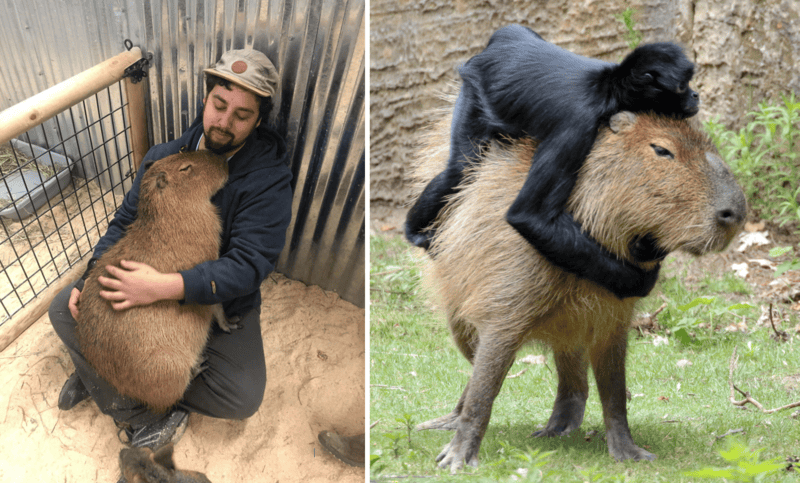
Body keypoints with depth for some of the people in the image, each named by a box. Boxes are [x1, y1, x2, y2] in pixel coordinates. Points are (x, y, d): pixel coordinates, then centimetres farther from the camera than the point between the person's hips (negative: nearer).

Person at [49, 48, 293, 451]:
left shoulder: (270, 180, -22)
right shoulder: (164, 157, -5)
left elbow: (248, 266, -30)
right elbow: (125, 222, 5)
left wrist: (168, 287, -42)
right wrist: (93, 276, -15)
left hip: (224, 299, -3)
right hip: (151, 278, 4)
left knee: (242, 397, -25)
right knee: (65, 309, -12)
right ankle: (135, 417, -15)